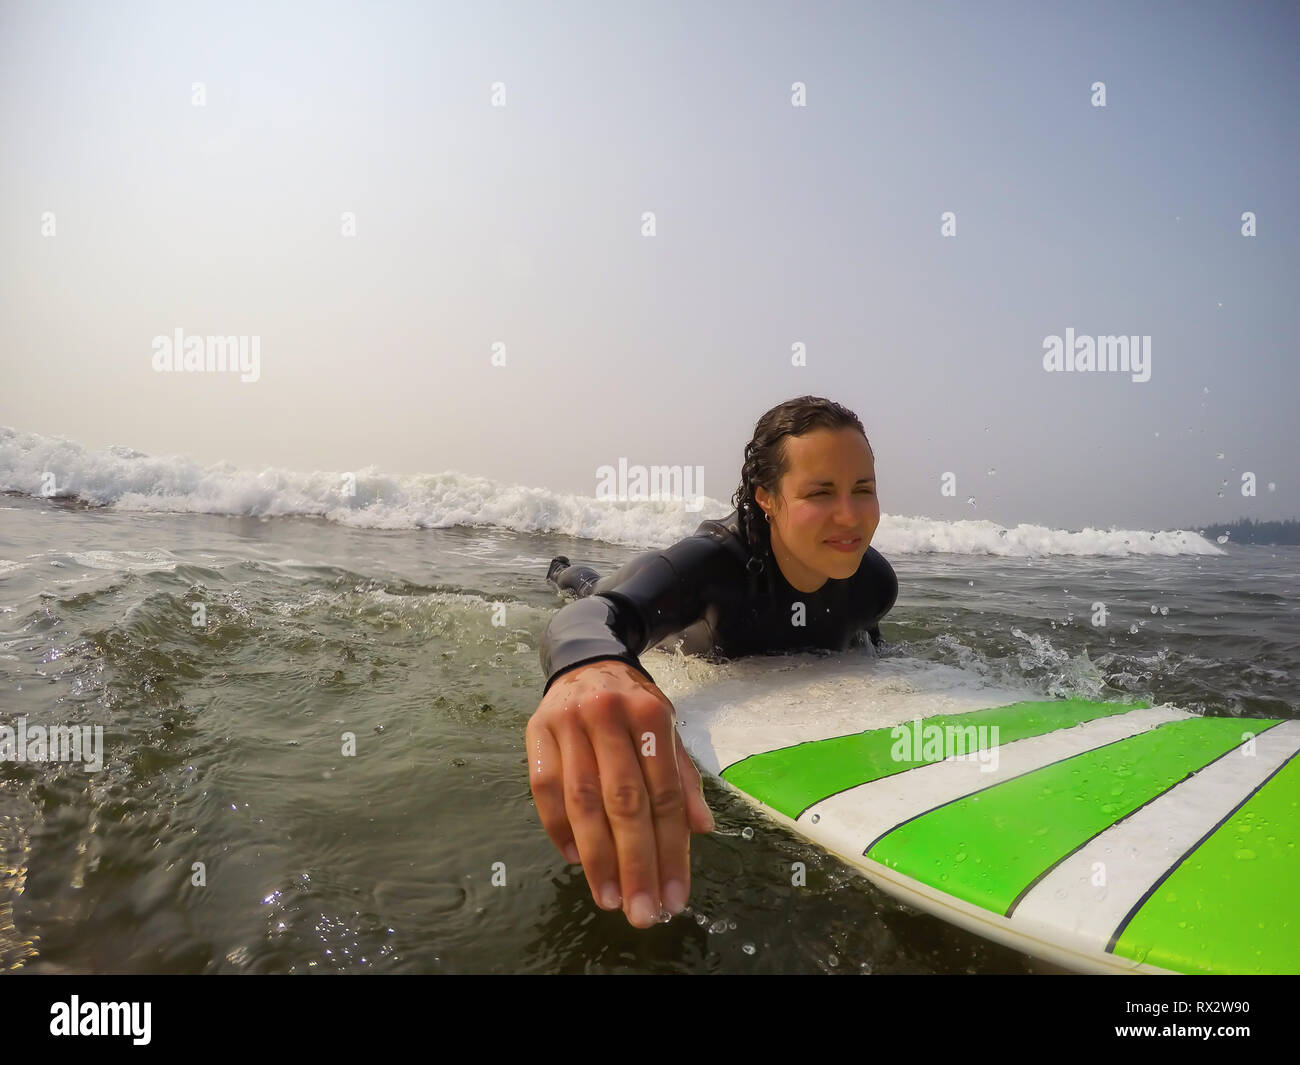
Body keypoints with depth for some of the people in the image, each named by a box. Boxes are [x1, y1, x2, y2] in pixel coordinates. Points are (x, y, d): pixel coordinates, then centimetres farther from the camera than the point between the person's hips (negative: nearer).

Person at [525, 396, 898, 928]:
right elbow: (598, 616, -67)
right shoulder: (718, 559, -48)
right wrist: (591, 669, -86)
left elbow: (863, 638, -5)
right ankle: (567, 572, 62)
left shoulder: (873, 580, -33)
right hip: (674, 648, -3)